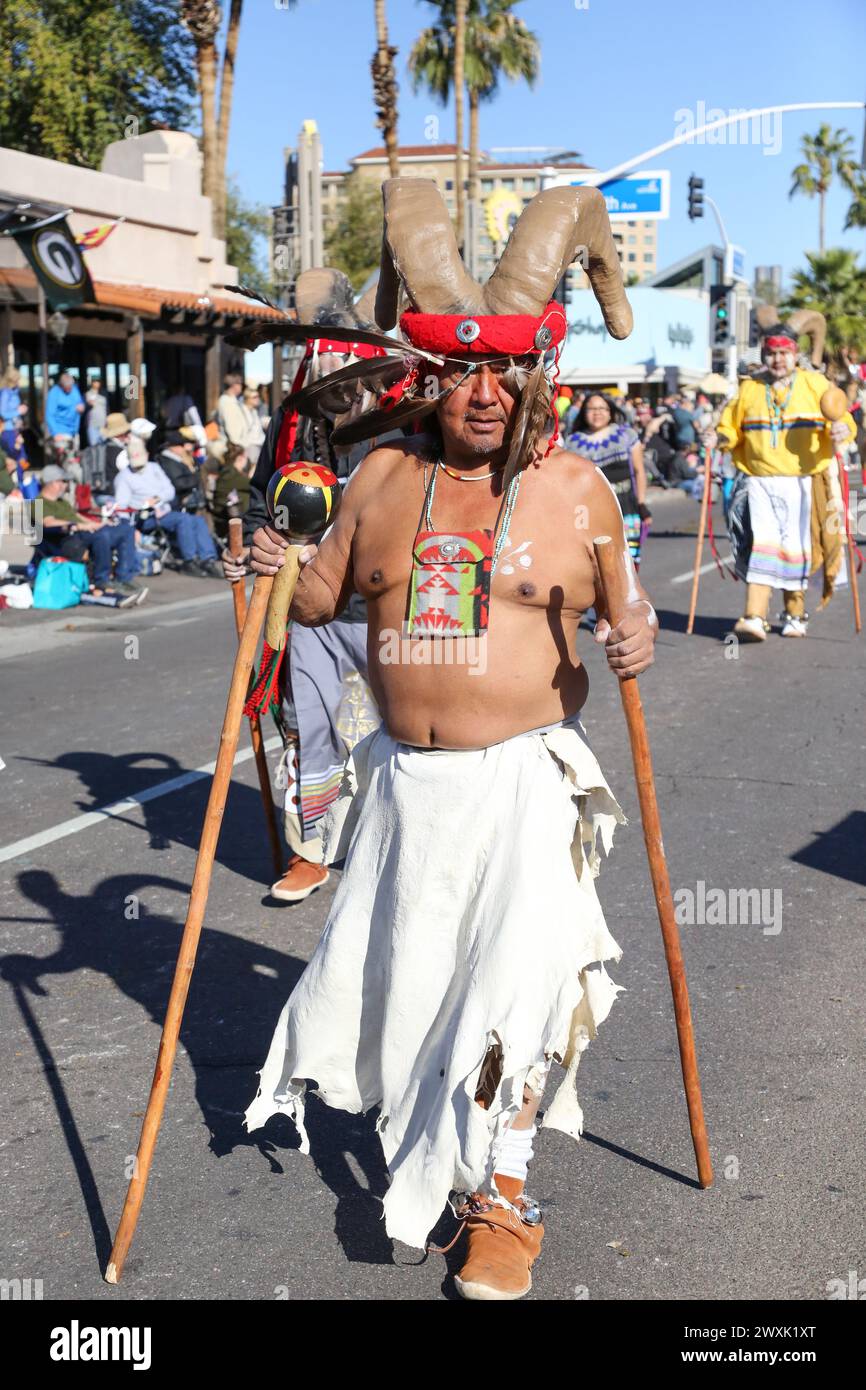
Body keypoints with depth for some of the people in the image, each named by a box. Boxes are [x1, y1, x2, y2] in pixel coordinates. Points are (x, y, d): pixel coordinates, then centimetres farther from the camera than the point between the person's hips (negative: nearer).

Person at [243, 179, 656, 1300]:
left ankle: (501, 1202, 12)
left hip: (524, 782, -3)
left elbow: (623, 597, 6)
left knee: (513, 980, -5)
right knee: (392, 962, 16)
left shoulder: (575, 486, -4)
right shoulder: (383, 475, 2)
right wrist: (279, 571, -12)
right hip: (403, 777, 3)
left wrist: (638, 634, -17)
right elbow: (323, 596, 10)